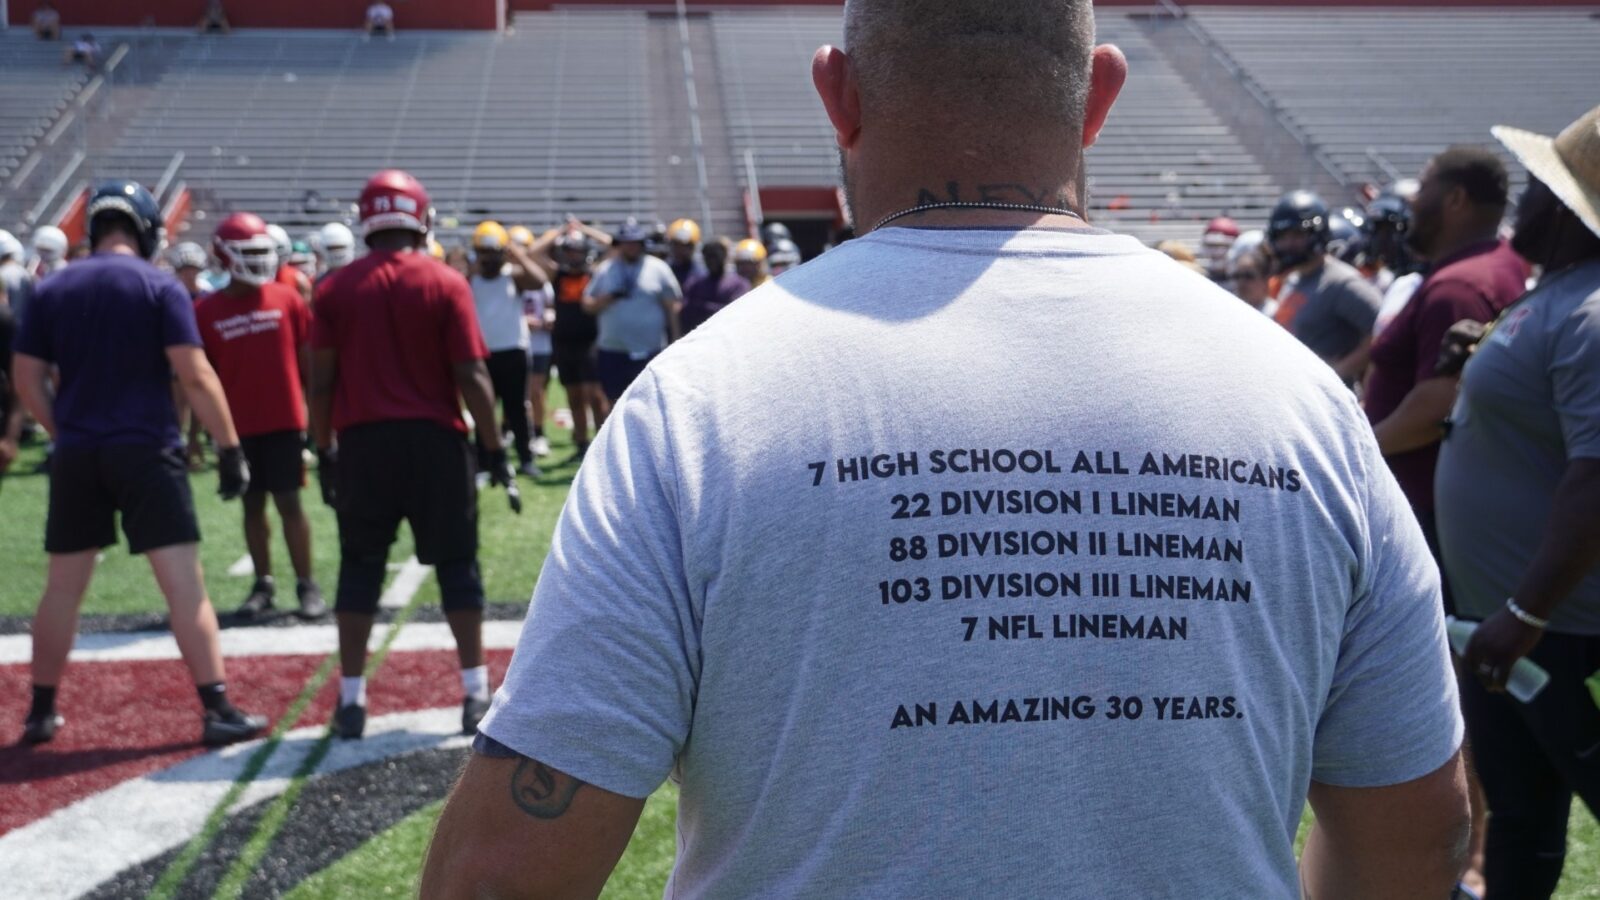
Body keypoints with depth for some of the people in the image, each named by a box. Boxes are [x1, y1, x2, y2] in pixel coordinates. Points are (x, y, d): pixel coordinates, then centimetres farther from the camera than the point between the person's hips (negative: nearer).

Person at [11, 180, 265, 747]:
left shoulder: (52, 291, 7)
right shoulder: (160, 287, -5)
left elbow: (28, 382, 7)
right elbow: (194, 375, -11)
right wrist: (230, 448, -6)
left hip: (76, 454, 4)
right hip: (145, 451, -4)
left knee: (63, 587, 15)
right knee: (184, 585, -3)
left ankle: (41, 712, 24)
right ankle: (218, 711, -4)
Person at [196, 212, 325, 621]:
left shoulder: (288, 300, -1)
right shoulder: (207, 312, -1)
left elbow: (307, 361, 4)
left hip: (285, 422, -1)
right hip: (239, 427, 1)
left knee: (289, 503, 1)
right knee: (252, 505, 9)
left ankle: (307, 584, 8)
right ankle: (263, 585, 18)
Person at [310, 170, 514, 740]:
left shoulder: (336, 290, 1)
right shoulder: (446, 285, -4)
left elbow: (321, 382, 2)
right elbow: (471, 378, -7)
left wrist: (324, 451, 12)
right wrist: (495, 450, 0)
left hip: (363, 441, 1)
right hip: (434, 440, -1)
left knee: (360, 567, 11)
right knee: (456, 564, 9)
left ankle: (351, 699, 13)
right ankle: (476, 692, 13)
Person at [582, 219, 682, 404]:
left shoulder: (658, 269, 2)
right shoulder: (605, 271, 9)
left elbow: (673, 307, 2)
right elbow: (588, 305, 9)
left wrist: (675, 345, -1)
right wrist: (610, 297, -11)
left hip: (649, 353, -3)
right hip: (612, 353, 3)